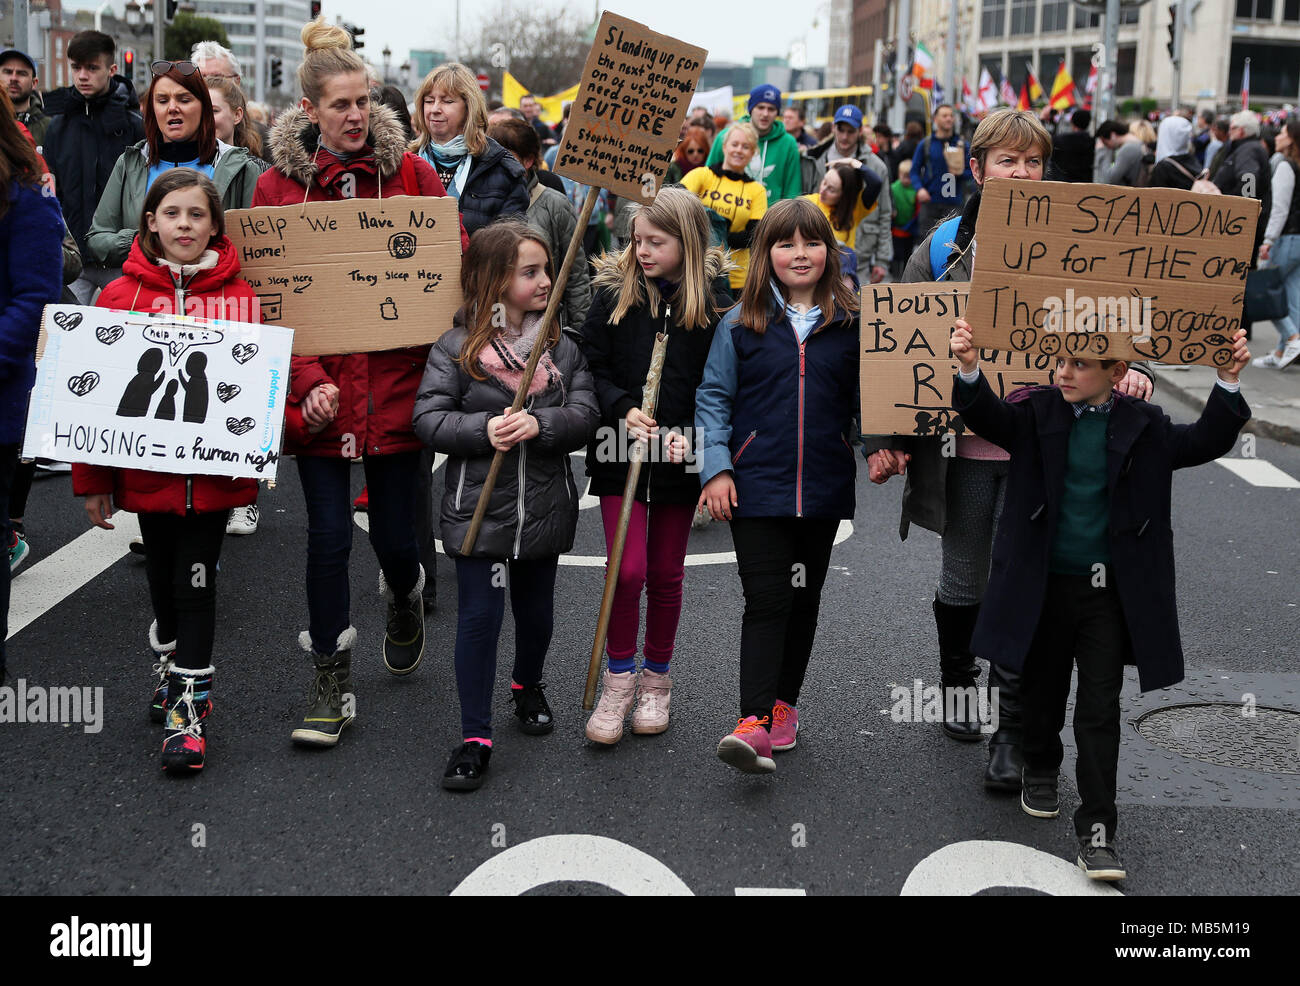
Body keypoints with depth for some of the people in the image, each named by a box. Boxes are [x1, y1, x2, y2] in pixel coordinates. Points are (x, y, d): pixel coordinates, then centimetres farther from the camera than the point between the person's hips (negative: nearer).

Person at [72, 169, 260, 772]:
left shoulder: (242, 297, -3)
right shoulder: (122, 295, -2)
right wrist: (93, 480, -1)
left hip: (213, 473, -1)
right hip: (146, 470, 1)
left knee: (196, 583, 2)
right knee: (163, 581, 16)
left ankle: (188, 708, 12)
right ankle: (170, 665, 39)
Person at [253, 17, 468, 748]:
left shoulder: (411, 173, 3)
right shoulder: (278, 186, 1)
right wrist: (307, 381, -14)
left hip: (397, 381, 1)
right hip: (320, 390, 0)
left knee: (396, 535, 6)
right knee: (329, 533, -1)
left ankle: (406, 601, 44)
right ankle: (332, 688, 15)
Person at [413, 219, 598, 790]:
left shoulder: (563, 347, 2)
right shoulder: (456, 347, -6)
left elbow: (585, 416, -6)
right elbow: (428, 420, -10)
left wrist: (539, 424, -24)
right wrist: (483, 429, -25)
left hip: (545, 506, 3)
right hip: (478, 509, -3)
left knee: (535, 608, 19)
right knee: (479, 616, -3)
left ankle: (528, 685, 47)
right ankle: (475, 737, 6)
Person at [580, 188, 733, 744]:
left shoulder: (713, 300, -3)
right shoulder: (614, 291, -1)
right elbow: (591, 366, 1)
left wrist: (690, 433, -14)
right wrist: (622, 410, -15)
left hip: (679, 456, 0)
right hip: (621, 452, 0)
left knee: (666, 575, 10)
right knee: (628, 570, -7)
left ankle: (656, 681, 27)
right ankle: (618, 681, 11)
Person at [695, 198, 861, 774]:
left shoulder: (850, 324, 4)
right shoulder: (741, 323, 1)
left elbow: (862, 402, 10)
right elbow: (713, 397, 2)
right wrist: (716, 467, -6)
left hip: (824, 487, 2)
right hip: (756, 485, -2)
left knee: (804, 599, 14)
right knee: (766, 600, -9)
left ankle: (784, 703, 29)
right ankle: (755, 723, -11)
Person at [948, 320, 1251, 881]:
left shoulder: (1144, 426, 1)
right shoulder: (1038, 414, -3)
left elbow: (1207, 442, -2)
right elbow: (987, 416, -17)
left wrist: (1228, 382, -17)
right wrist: (969, 370, -37)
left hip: (1109, 591, 0)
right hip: (1044, 583, 0)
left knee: (1100, 710, 0)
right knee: (1044, 691, 17)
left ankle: (1097, 829, 4)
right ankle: (1041, 771, 43)